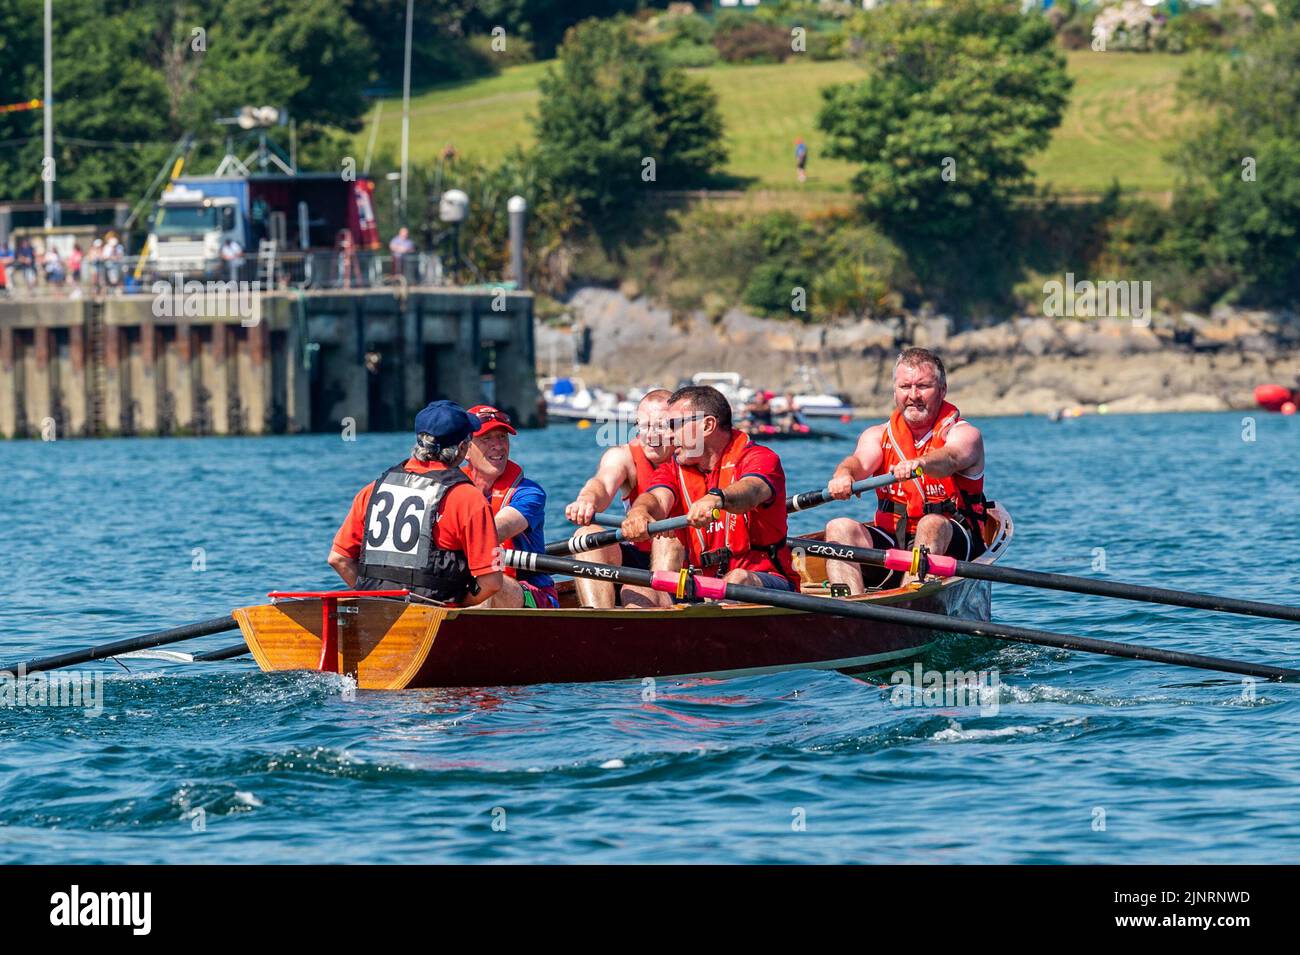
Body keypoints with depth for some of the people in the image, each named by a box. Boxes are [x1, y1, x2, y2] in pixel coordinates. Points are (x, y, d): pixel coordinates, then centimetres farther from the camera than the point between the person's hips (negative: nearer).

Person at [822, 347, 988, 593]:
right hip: (891, 543, 4)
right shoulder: (877, 436, 12)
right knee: (840, 528, -20)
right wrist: (844, 475, -36)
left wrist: (918, 464, -49)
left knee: (932, 524, -35)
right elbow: (860, 462, -10)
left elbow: (950, 458, -25)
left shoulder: (964, 434, 0)